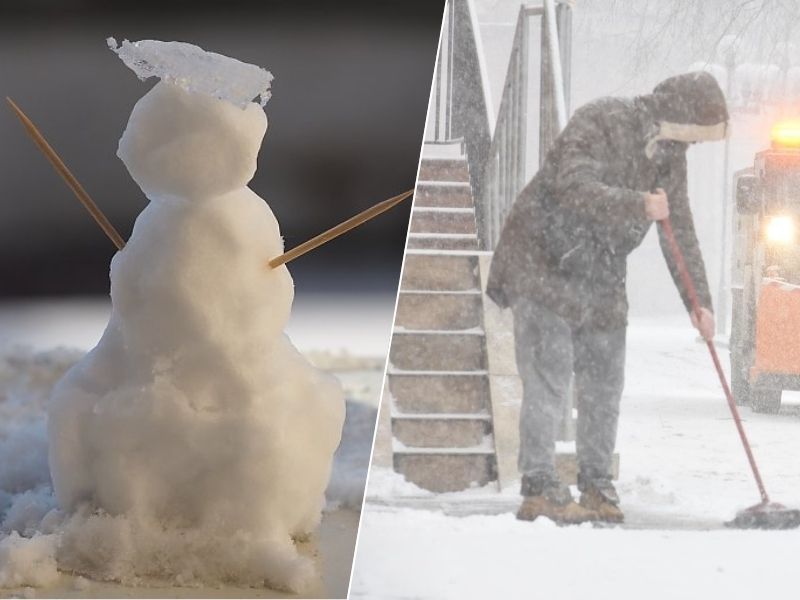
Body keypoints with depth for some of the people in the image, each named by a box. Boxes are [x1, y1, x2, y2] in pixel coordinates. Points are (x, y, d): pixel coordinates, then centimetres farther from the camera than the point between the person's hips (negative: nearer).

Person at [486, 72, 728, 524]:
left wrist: (699, 301, 3)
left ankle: (597, 484, 17)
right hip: (545, 263, -7)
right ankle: (540, 489, -13)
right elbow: (574, 188, -34)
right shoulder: (597, 124, -19)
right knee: (549, 377, -13)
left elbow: (681, 231, 9)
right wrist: (638, 205, -44)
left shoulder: (670, 154, 4)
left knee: (605, 382, 6)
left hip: (601, 278, 7)